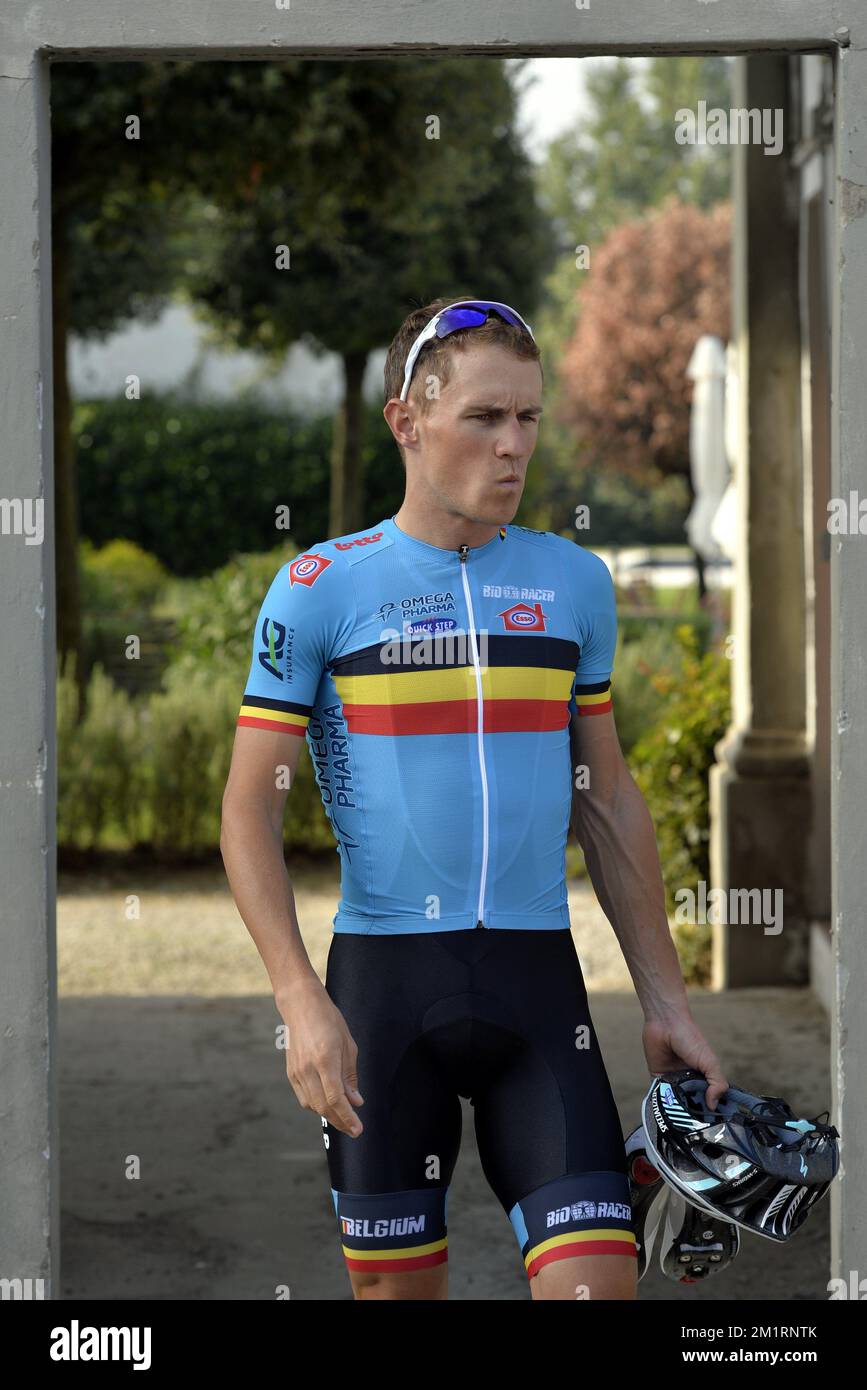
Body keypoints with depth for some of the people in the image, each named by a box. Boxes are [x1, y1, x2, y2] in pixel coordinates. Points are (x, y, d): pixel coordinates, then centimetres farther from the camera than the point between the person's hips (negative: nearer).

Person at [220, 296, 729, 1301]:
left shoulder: (574, 583, 8)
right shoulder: (321, 586, -1)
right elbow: (250, 809, -2)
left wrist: (664, 999, 12)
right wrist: (300, 1000, -14)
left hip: (536, 974, 2)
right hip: (381, 975, -2)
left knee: (598, 1283, -11)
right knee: (396, 1286, 8)